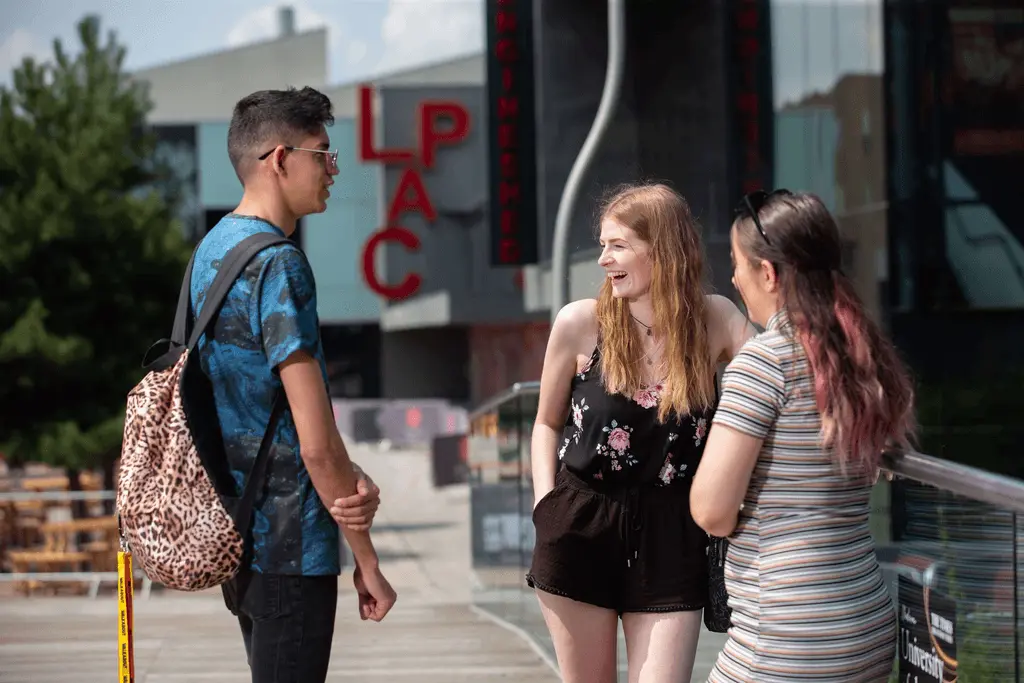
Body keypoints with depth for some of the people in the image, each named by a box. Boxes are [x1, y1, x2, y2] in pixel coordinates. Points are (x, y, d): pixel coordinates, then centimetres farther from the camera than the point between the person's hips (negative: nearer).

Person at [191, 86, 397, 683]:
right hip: (290, 541, -10)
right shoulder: (278, 264, -18)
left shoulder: (214, 248, 11)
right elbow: (316, 441, -20)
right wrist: (367, 561, -11)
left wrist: (353, 479, -5)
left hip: (233, 532, 10)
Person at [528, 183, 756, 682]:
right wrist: (546, 506, -2)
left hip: (671, 538, 0)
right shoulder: (579, 323, -6)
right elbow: (547, 423, 8)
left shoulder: (715, 320, -4)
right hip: (580, 530, 0)